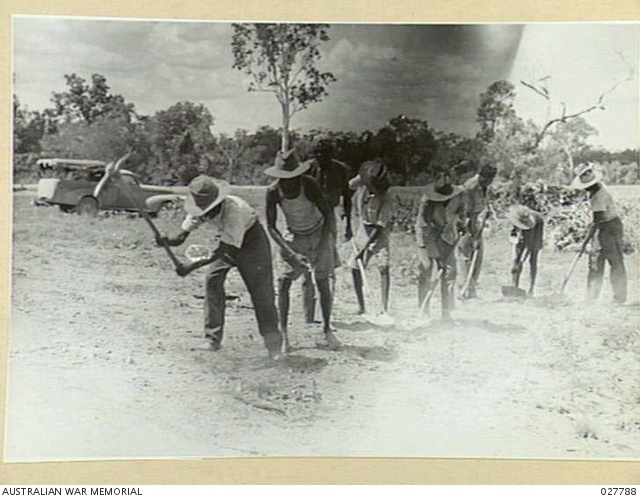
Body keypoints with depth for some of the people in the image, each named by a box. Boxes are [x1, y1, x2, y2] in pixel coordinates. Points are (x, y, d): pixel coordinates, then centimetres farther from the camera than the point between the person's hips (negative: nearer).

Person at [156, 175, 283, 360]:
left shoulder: (234, 210, -40)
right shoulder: (198, 211, -20)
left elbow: (224, 250, -39)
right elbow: (181, 237, -17)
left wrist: (192, 266, -44)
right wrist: (166, 240, -42)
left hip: (251, 242, -6)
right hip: (225, 243, 6)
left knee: (261, 290, -6)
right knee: (212, 281, -10)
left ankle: (273, 342, 8)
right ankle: (213, 337, -2)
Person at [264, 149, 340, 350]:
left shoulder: (309, 185, -25)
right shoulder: (273, 192, -20)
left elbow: (328, 214, -20)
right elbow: (271, 227, -16)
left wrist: (321, 247, -29)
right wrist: (291, 253, -26)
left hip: (319, 234, -2)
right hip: (295, 238, 2)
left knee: (323, 283, -3)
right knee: (283, 283, -9)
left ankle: (327, 328, 14)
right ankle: (283, 333, -2)